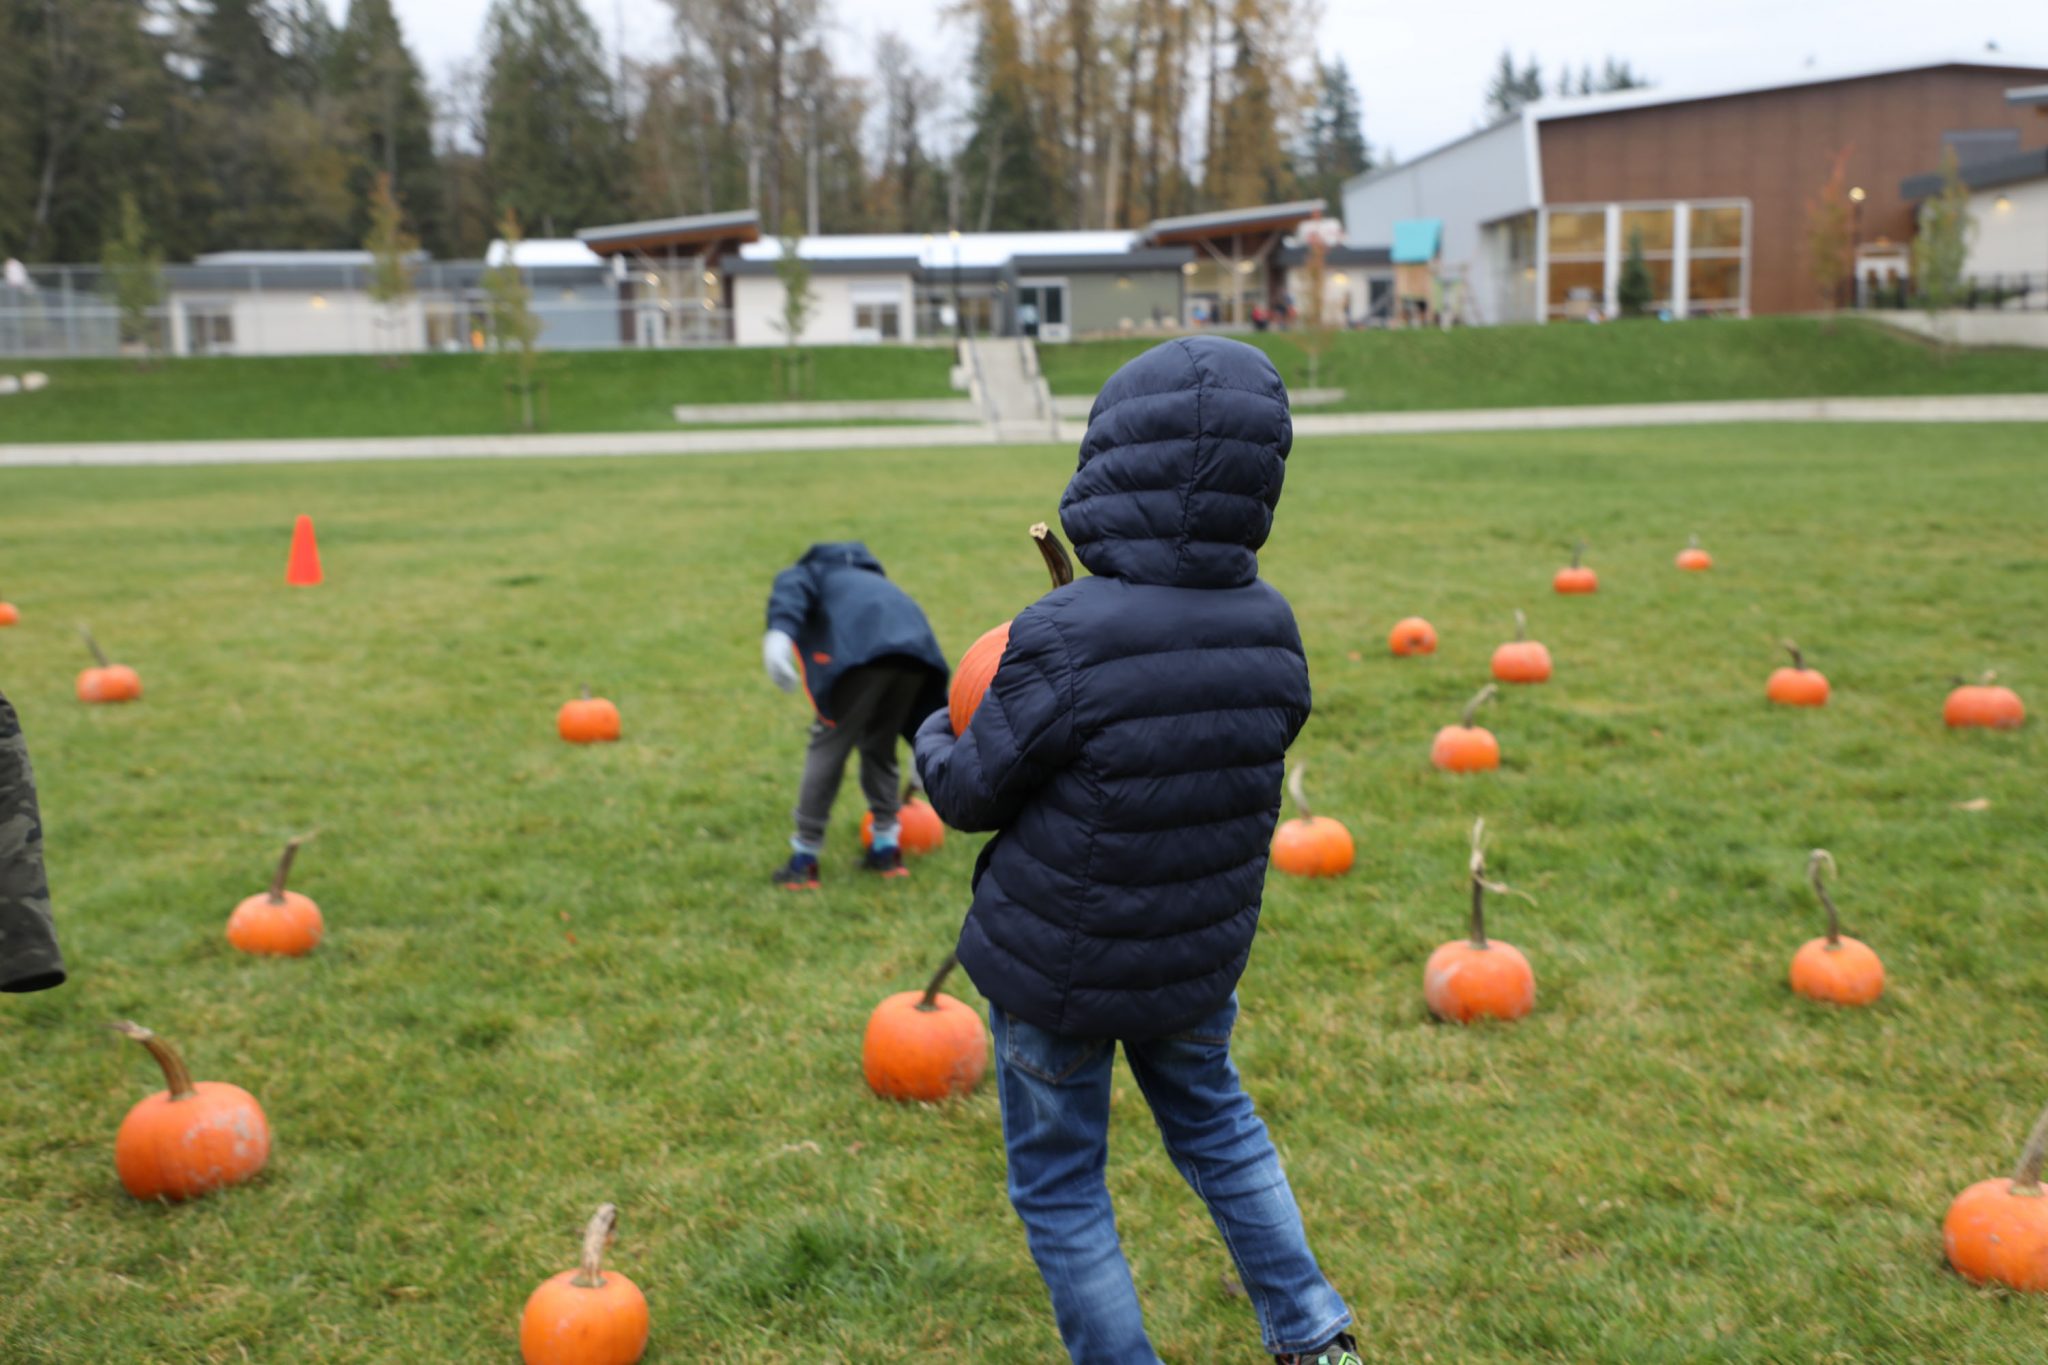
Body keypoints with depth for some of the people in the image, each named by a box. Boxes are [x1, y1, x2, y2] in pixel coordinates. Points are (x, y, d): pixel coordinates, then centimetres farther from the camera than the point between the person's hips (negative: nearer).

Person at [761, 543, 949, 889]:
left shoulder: (800, 574, 30)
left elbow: (791, 591, -2)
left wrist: (779, 632, -21)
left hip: (861, 649, -6)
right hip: (917, 645, 6)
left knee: (828, 745, 7)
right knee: (879, 745, 24)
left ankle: (804, 860, 10)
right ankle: (886, 848, 26)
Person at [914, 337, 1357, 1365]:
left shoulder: (1065, 641, -28)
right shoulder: (1268, 629, -11)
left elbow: (973, 795, -15)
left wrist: (931, 739, 8)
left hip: (1057, 976, -5)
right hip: (1200, 959, 5)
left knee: (1059, 1183, 17)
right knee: (1213, 1118, 30)